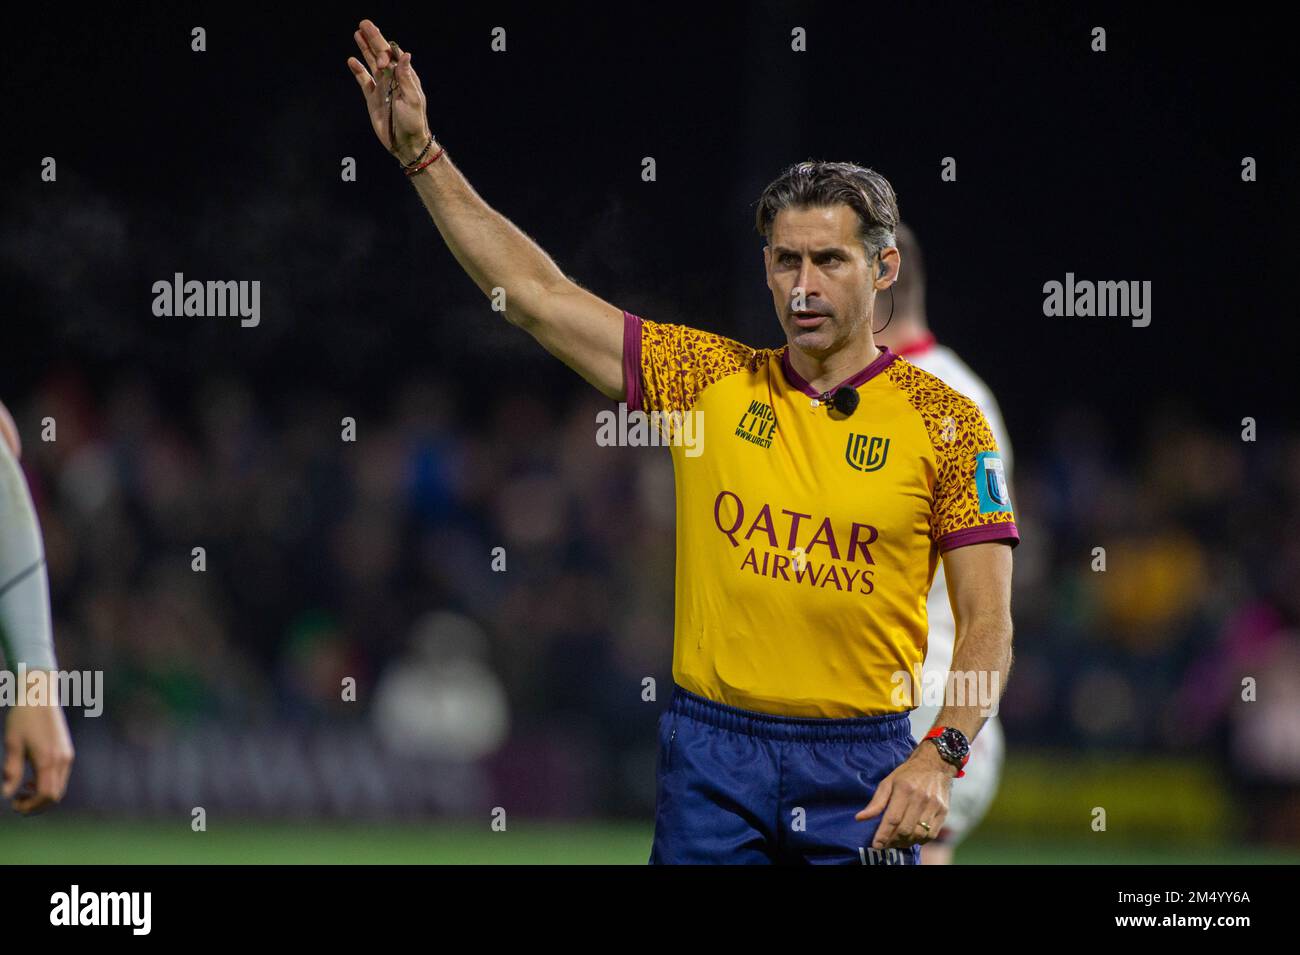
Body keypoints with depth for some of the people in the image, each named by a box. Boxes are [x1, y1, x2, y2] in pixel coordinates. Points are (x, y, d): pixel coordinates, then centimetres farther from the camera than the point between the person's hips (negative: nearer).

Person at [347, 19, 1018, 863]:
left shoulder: (946, 422, -1)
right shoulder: (712, 381, 6)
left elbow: (987, 620, -3)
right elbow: (537, 294, 8)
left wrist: (940, 759, -17)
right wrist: (421, 154, 5)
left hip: (861, 768, -2)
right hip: (713, 754, 2)